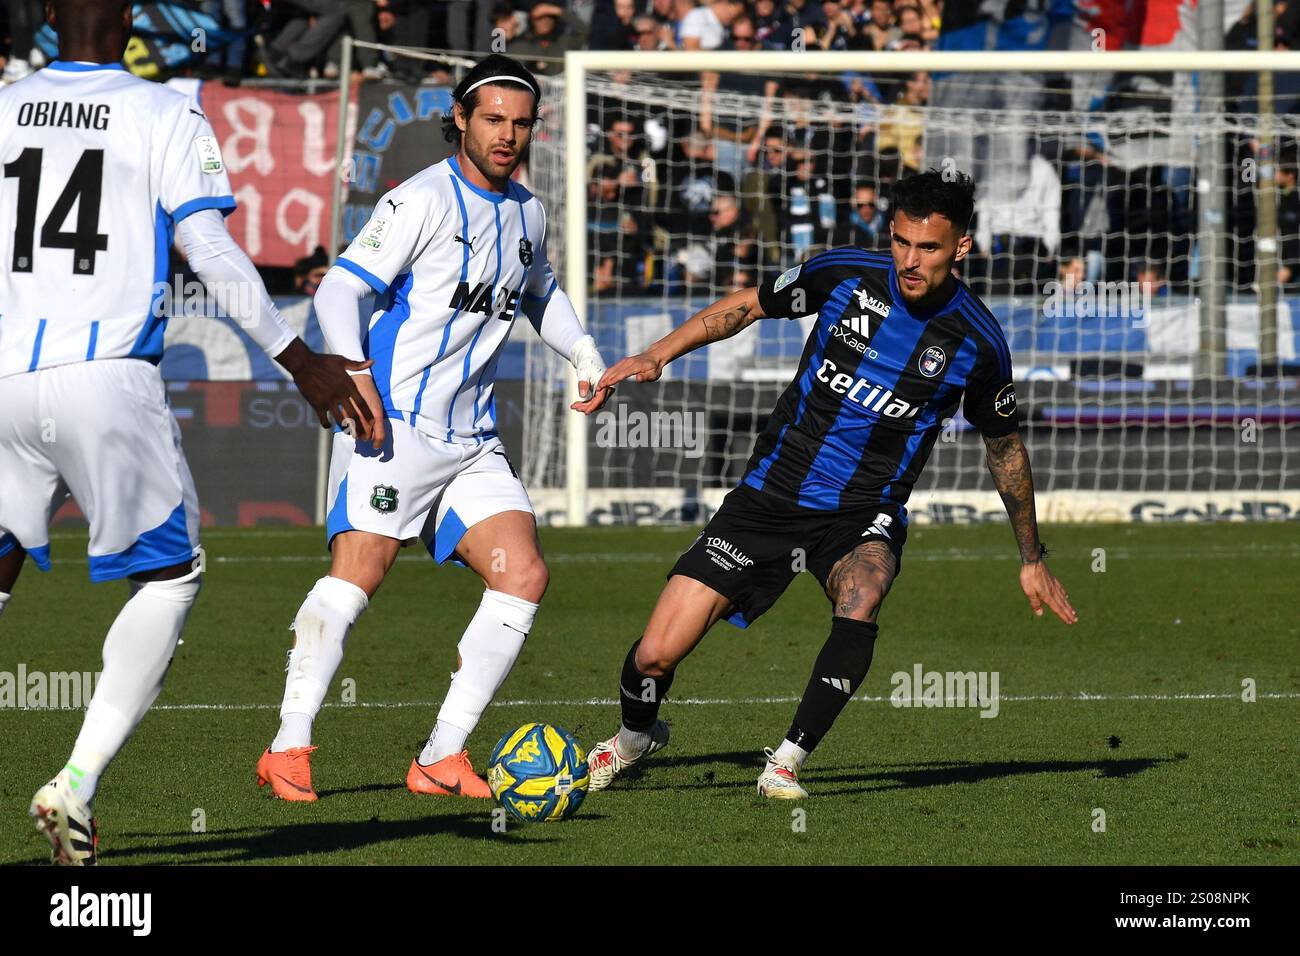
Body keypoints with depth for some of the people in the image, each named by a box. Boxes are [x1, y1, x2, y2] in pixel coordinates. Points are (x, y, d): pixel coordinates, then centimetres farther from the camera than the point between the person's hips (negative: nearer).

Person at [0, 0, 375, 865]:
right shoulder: (168, 118, 1)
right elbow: (212, 253, -6)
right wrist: (299, 360, 0)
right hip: (110, 376, -3)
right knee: (171, 577, 12)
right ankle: (79, 784, -1)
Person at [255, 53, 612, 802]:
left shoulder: (526, 212, 16)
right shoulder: (422, 200, -7)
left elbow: (540, 292, 37)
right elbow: (341, 289, -13)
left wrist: (585, 355, 23)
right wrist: (351, 370, -29)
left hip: (472, 442, 7)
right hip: (395, 423, -7)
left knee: (524, 576, -6)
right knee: (358, 573, -19)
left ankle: (442, 760, -3)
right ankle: (289, 750, -17)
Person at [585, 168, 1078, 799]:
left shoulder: (978, 343, -7)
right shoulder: (845, 275, -8)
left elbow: (1004, 446, 10)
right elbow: (749, 305, 9)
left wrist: (1032, 560, 16)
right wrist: (657, 355, -3)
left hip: (864, 514, -1)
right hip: (770, 493, 1)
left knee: (859, 603, -38)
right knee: (656, 655, -7)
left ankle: (787, 761, -22)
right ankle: (634, 735, 28)